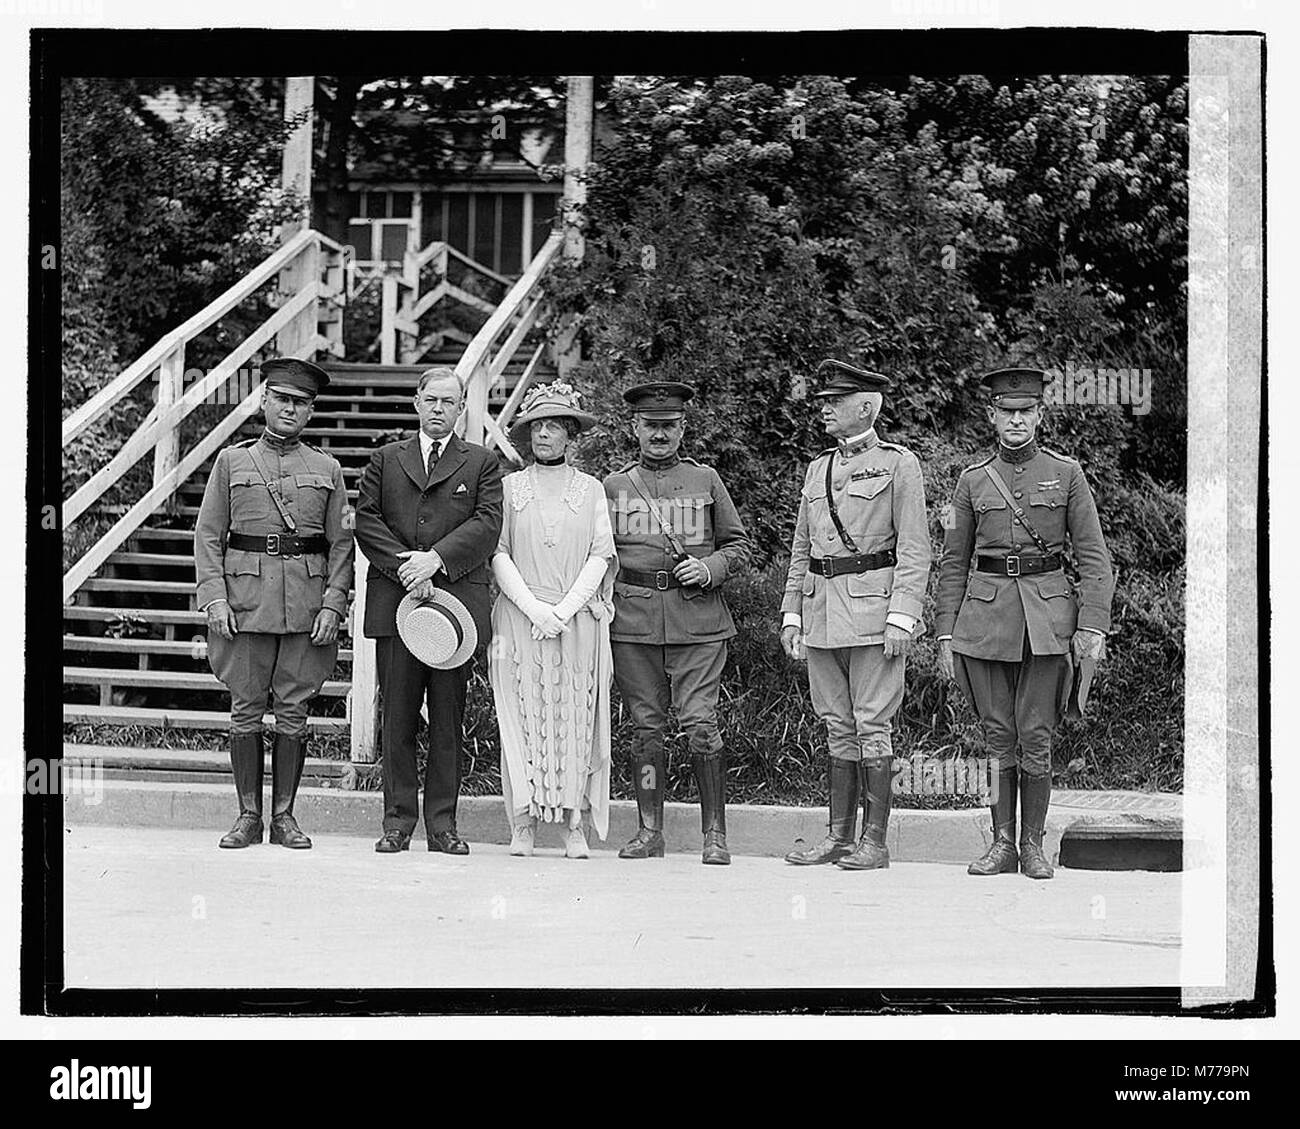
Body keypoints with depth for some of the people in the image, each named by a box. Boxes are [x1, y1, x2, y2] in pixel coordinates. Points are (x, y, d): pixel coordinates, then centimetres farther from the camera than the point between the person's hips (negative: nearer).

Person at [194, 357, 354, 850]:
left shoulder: (327, 469, 10)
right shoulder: (231, 461, 8)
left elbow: (341, 543, 7)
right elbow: (208, 534, 5)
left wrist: (333, 604, -4)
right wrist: (214, 597, -6)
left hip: (308, 603, 1)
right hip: (245, 597, 0)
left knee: (293, 712, 3)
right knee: (246, 709, 1)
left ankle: (284, 815, 10)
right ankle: (248, 815, 9)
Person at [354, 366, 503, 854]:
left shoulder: (482, 463, 12)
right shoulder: (386, 459, 16)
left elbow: (487, 524, -2)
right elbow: (366, 521, 5)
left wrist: (436, 558, -14)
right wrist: (403, 566, -10)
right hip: (394, 601, 1)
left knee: (448, 719, 2)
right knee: (397, 718, 1)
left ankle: (442, 823, 7)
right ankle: (397, 820, 7)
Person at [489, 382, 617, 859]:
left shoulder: (590, 489, 10)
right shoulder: (509, 487, 8)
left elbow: (601, 556, 4)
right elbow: (498, 555, 2)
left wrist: (563, 610, -9)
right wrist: (534, 608, -10)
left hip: (578, 620, 0)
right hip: (519, 618, 0)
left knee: (575, 719, -2)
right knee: (522, 717, -3)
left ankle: (572, 823, 0)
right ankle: (522, 823, -1)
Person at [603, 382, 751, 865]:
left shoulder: (706, 480, 10)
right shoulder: (613, 487, 12)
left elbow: (738, 544, 15)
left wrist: (709, 569, -4)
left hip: (698, 620, -1)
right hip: (633, 621, 1)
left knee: (700, 723, -8)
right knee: (646, 727, 4)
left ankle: (715, 833, -2)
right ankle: (649, 831, 11)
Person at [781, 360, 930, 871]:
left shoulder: (899, 464, -1)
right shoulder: (818, 468, 17)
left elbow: (914, 548, -6)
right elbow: (801, 548, 20)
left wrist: (902, 616, -14)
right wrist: (791, 613, 12)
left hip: (873, 608, -6)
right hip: (821, 610, 6)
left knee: (872, 726, -4)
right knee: (838, 727, 9)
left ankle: (875, 841, 1)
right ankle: (838, 837, 13)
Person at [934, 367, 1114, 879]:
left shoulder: (1066, 473, 3)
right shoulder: (973, 480, 8)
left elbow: (1094, 556, 2)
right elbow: (953, 562, 11)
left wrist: (1092, 624, -7)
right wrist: (945, 631, 5)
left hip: (1047, 615, -1)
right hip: (986, 614, 2)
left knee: (1035, 736, -1)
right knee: (998, 735, 4)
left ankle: (1034, 844, 10)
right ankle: (1002, 843, 12)